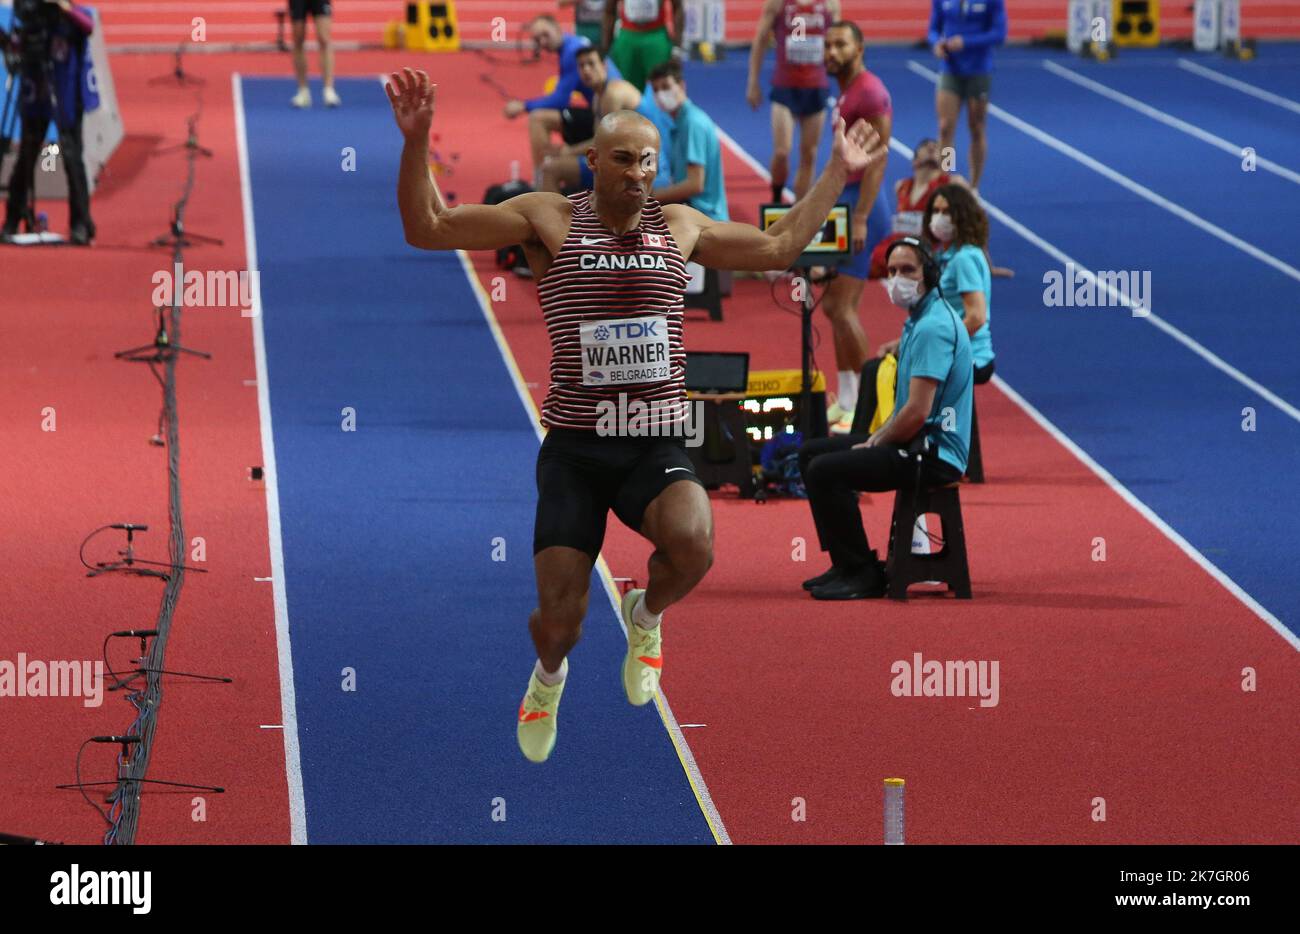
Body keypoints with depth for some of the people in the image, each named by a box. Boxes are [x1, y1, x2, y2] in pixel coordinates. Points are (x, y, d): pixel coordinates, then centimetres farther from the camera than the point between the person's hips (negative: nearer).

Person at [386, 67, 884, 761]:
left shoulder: (678, 228, 10)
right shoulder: (549, 220, 0)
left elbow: (780, 247, 23)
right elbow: (426, 228, -5)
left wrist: (837, 173, 22)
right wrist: (416, 142, -18)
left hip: (657, 447, 1)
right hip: (573, 449, -1)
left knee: (692, 544, -32)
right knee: (560, 620, -6)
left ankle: (646, 615, 5)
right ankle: (549, 674, 35)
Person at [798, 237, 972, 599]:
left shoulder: (932, 328, -20)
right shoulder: (919, 319, 15)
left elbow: (917, 411, -24)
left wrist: (878, 444, -9)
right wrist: (878, 436, 9)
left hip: (934, 454, -11)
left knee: (825, 471, -21)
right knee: (811, 452, 16)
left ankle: (863, 573, -11)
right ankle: (846, 564, 17)